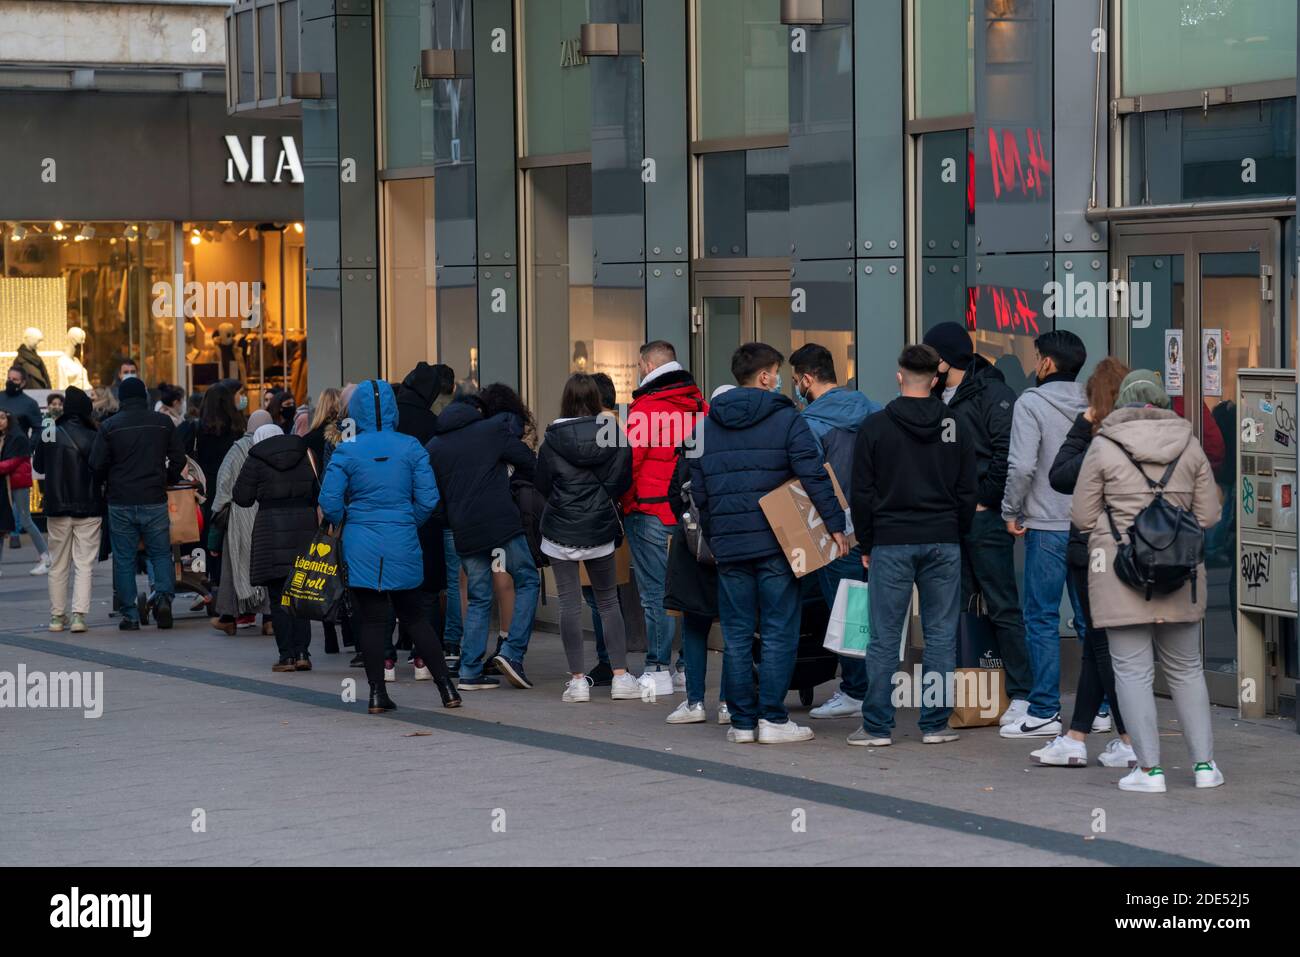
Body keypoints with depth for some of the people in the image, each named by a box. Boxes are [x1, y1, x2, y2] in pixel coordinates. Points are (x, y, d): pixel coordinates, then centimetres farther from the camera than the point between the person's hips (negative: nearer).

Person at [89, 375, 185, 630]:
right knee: (160, 553, 12)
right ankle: (163, 595, -13)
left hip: (121, 502, -1)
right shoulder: (163, 423, 1)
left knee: (124, 559, 6)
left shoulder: (110, 426, -3)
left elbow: (97, 464, -5)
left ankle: (129, 615, 5)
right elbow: (178, 459, 3)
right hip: (155, 501, 1)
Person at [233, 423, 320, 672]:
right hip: (305, 525, 3)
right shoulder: (305, 455, 12)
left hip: (272, 527, -3)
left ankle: (287, 655, -3)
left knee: (278, 598, 1)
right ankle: (302, 653, 2)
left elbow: (242, 498, 2)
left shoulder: (256, 460, 1)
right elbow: (318, 493, 13)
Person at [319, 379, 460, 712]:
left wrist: (344, 523, 13)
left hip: (361, 546, -2)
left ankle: (377, 694, 5)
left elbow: (329, 502, -7)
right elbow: (428, 498, -3)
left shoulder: (346, 451, -6)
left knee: (371, 620, 6)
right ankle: (446, 688, 10)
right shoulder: (411, 447, -2)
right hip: (403, 544, 2)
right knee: (413, 615, 13)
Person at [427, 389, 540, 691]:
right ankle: (513, 652, -5)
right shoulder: (493, 429, 2)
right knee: (528, 581, 10)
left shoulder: (433, 447, 13)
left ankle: (470, 671, 6)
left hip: (463, 531, 4)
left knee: (479, 599, 12)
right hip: (502, 524, -4)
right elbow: (529, 465, 4)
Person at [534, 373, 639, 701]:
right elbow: (624, 481, 2)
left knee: (570, 604, 3)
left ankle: (578, 679, 0)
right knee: (608, 601, 12)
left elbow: (542, 484, -1)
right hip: (601, 531, 2)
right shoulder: (613, 434, -5)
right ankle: (620, 676, 6)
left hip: (561, 530, -2)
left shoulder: (553, 440, -9)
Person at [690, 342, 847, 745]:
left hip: (728, 545, 4)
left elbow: (698, 490, 14)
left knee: (736, 635, 7)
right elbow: (814, 476, -12)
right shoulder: (786, 419, -4)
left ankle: (741, 722, 7)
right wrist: (835, 524, -7)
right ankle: (772, 718, -3)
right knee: (779, 632, 1)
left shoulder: (707, 425, 11)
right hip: (775, 543, -4)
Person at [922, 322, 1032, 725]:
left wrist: (984, 500, -13)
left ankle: (1021, 695, -2)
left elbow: (1008, 456, -16)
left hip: (984, 517, -8)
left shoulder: (992, 395, -9)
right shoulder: (938, 399, 16)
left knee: (1002, 608, -5)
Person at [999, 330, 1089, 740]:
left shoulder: (1032, 403, -9)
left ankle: (1044, 712, 0)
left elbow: (1022, 465, -17)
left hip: (1048, 526, -5)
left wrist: (1011, 512, -4)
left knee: (1042, 618, 0)